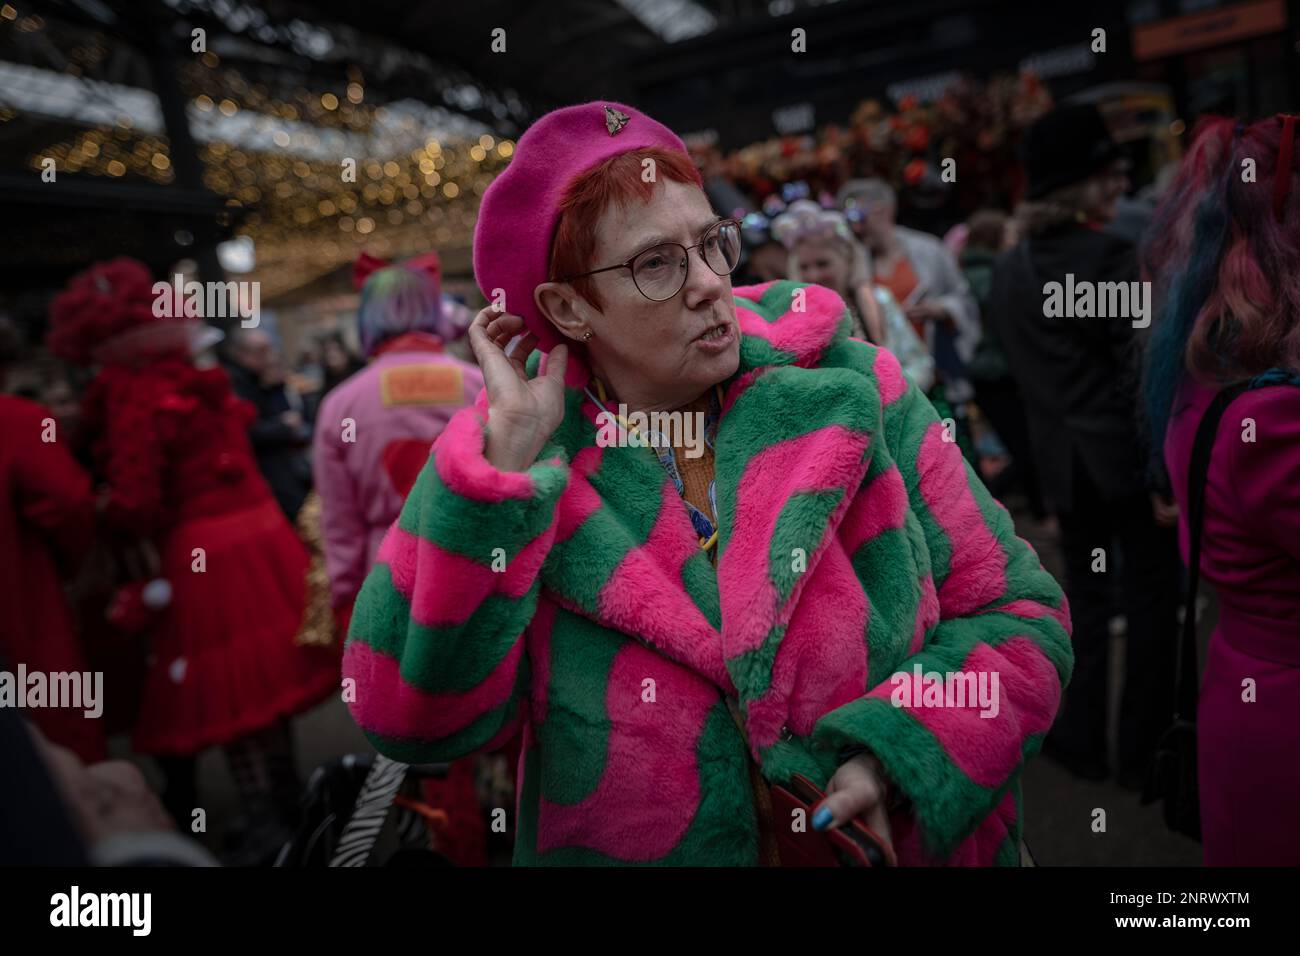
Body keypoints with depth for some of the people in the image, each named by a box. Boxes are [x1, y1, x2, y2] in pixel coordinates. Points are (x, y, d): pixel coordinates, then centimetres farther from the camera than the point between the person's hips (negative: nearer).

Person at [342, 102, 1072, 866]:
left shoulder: (853, 396, -5)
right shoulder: (505, 464, -5)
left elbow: (1021, 613, -1)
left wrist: (902, 757, -15)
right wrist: (505, 457, -18)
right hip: (624, 846, -1)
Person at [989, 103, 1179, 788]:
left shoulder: (1007, 268, 6)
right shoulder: (1111, 255, -15)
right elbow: (1141, 371, -16)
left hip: (1062, 461, 6)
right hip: (1126, 455, -6)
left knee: (1085, 598, 16)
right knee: (1151, 601, 8)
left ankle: (1083, 738, 23)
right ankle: (1144, 750, 18)